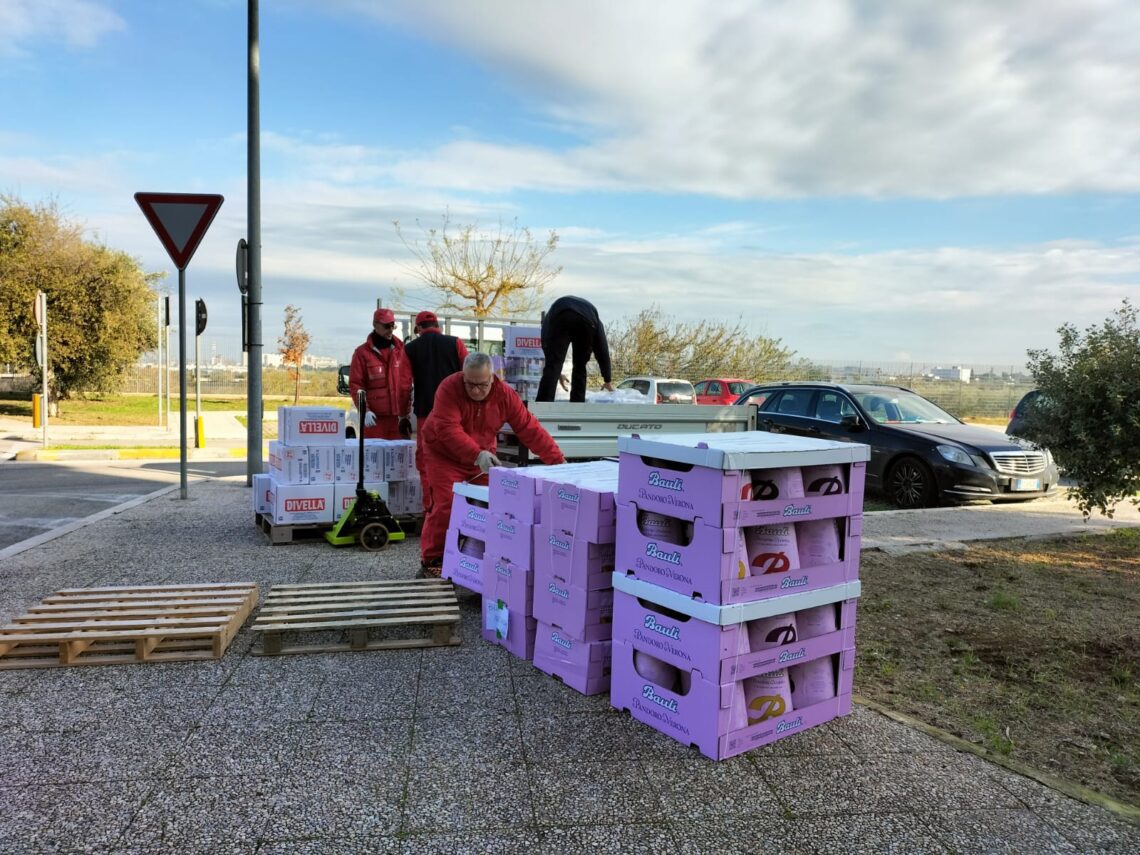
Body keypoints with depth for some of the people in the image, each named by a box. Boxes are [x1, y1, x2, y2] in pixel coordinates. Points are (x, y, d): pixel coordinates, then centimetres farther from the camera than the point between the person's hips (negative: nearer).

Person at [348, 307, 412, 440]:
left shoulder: (401, 350, 11)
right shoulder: (362, 352, 3)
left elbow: (407, 381, 10)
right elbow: (355, 384, 0)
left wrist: (406, 412, 4)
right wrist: (364, 410, -11)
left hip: (398, 416, 3)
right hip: (374, 417, -3)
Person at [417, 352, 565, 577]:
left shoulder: (505, 394, -13)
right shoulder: (449, 389, -23)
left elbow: (530, 429, -13)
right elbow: (448, 429, -33)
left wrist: (558, 460, -17)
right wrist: (477, 455, -46)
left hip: (483, 456, 4)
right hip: (444, 455, -3)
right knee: (444, 507, -12)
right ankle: (431, 562, -2)